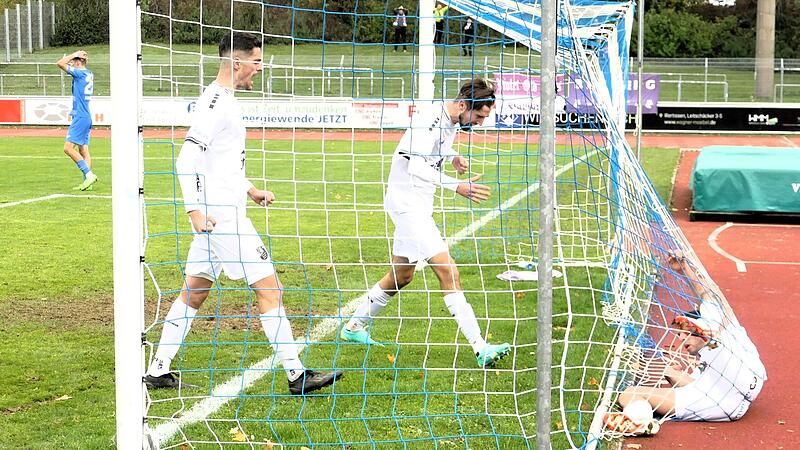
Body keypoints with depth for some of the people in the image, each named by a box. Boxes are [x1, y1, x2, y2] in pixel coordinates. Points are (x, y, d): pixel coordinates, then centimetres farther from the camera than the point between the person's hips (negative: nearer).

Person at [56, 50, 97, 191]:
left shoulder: (80, 73, -12)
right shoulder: (89, 74, 14)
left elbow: (60, 63, -13)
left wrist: (74, 54, -4)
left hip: (80, 117, -10)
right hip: (86, 117, 10)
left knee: (68, 148, -12)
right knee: (83, 150, 8)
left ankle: (89, 174, -15)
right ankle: (87, 182, 6)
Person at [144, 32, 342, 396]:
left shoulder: (222, 100, 16)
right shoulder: (216, 102, -16)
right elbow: (186, 161, -21)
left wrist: (250, 190, 21)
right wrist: (194, 209, -24)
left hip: (219, 212, 10)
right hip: (222, 215, -10)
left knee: (193, 294, 14)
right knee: (270, 288, -6)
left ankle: (158, 371, 19)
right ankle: (296, 375, -1)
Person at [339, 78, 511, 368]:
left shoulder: (451, 122, 8)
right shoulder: (431, 119, -22)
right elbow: (417, 166, -31)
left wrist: (454, 157, 6)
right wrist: (457, 186, -40)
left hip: (418, 205, 10)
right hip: (406, 200, -10)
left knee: (402, 274, 19)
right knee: (447, 271, -16)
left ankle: (353, 327, 34)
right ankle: (480, 349, -19)